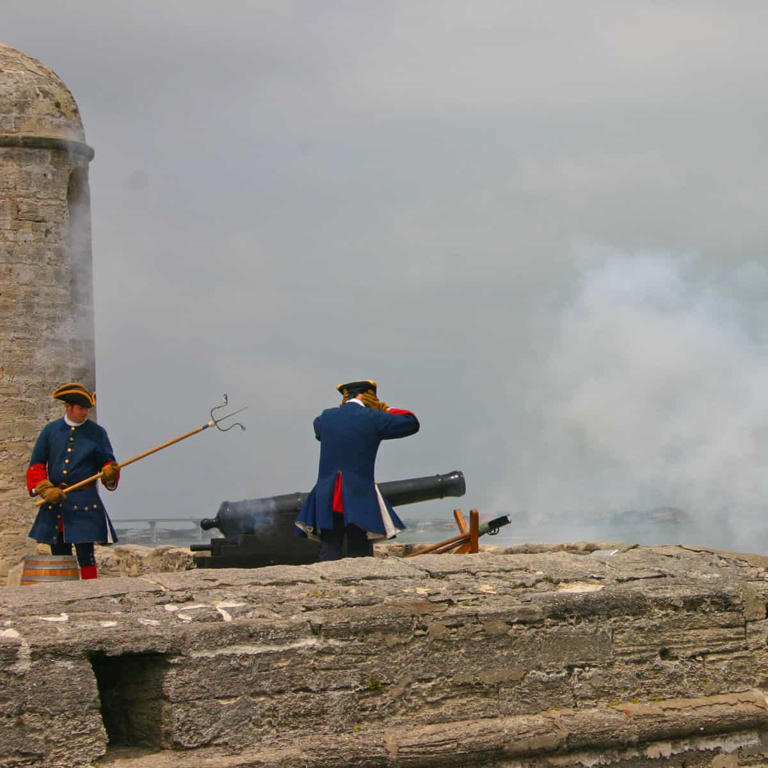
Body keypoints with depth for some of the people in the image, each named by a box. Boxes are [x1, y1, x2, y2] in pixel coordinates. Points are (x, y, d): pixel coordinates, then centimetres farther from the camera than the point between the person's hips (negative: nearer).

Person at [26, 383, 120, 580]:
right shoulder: (50, 430, 8)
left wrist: (109, 472, -17)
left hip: (85, 502, -3)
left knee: (85, 555, -8)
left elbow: (107, 463, 8)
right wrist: (46, 489, -7)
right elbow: (36, 466, 9)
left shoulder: (96, 433, 4)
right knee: (59, 556, 8)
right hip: (55, 502, 3)